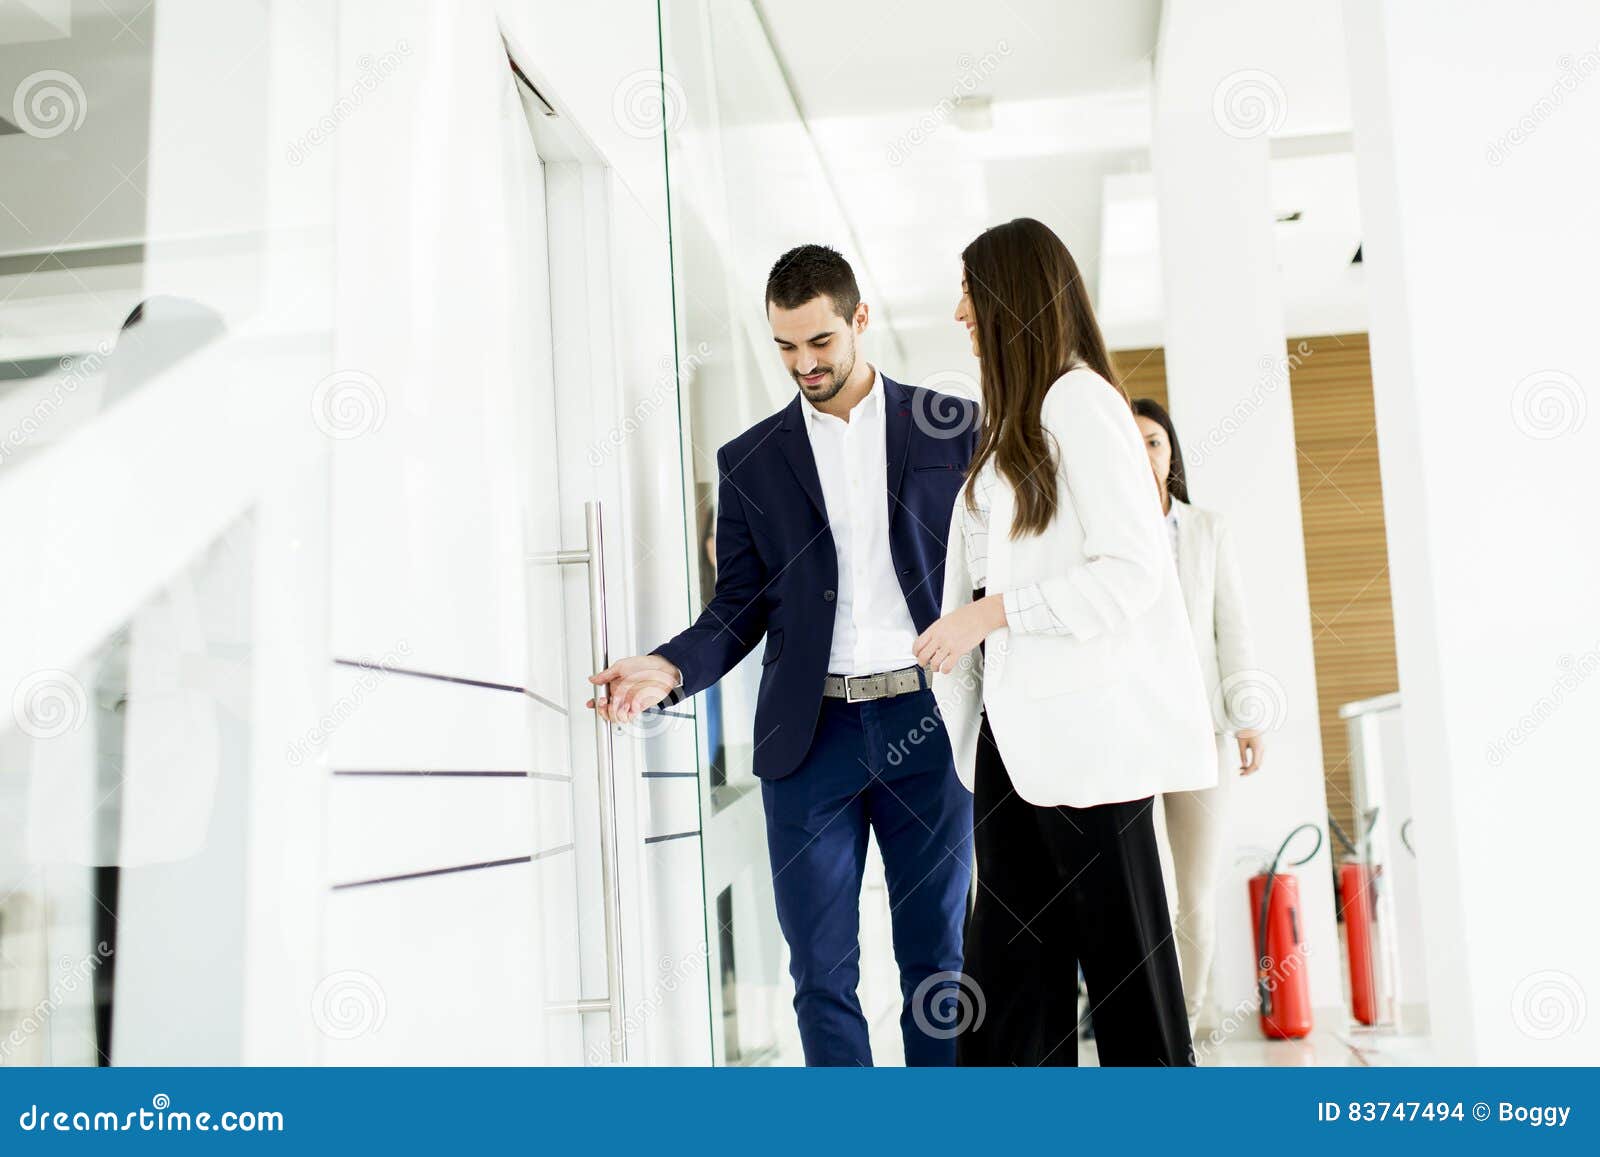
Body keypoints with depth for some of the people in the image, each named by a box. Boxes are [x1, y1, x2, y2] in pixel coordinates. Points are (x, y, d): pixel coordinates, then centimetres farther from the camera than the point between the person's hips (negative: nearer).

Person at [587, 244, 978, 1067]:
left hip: (927, 721, -1)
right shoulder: (750, 461, 9)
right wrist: (668, 669, -12)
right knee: (821, 970, 5)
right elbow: (739, 608, 7)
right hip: (808, 734, 1)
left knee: (937, 960, 8)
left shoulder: (955, 427, 5)